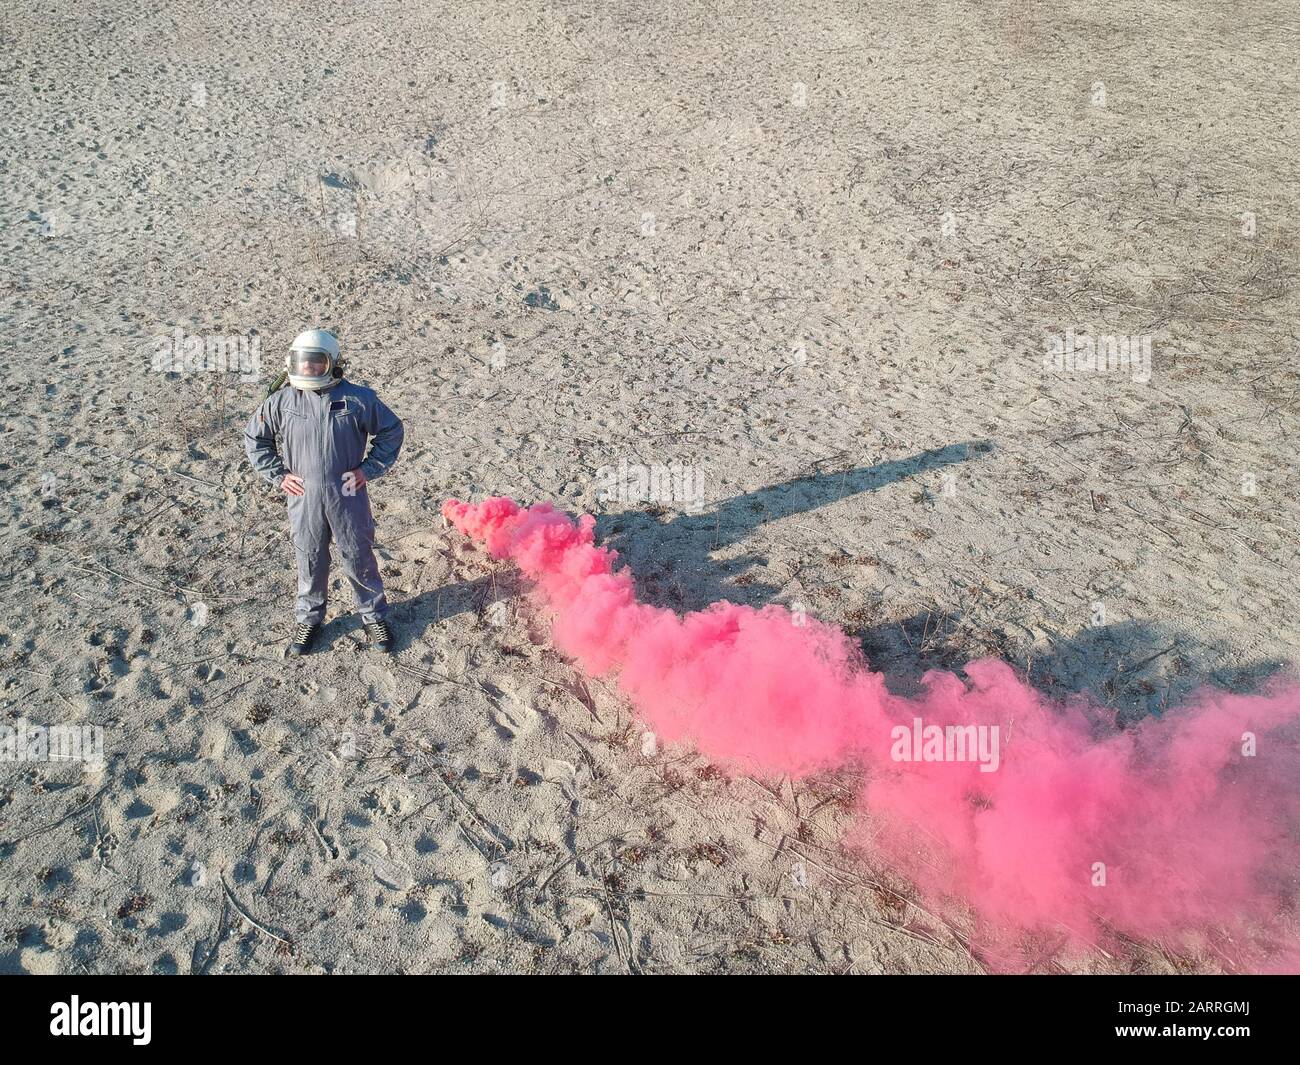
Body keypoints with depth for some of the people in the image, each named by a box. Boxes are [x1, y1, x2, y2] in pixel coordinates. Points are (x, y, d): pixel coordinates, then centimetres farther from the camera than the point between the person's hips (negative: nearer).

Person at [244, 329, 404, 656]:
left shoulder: (357, 399, -7)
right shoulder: (281, 401, -3)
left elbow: (392, 430, 4)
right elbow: (254, 438, 10)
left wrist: (369, 468, -2)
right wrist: (278, 475, 2)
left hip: (348, 497, -1)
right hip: (304, 499, 1)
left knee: (359, 560, 10)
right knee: (310, 563, 14)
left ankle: (374, 616, 28)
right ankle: (308, 620, 32)